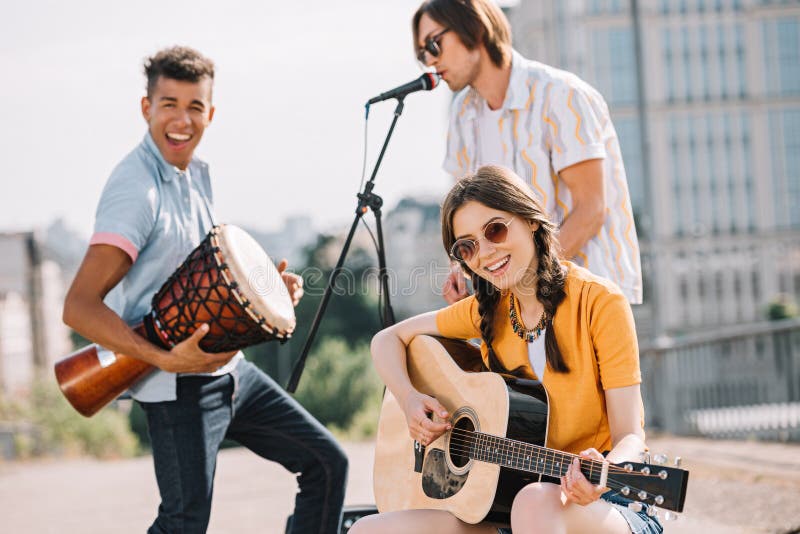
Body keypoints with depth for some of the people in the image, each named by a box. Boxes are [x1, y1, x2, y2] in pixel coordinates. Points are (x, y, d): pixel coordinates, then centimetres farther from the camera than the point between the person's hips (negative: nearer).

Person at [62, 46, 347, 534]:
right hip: (179, 387, -9)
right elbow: (80, 307, -26)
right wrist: (165, 359, -34)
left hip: (229, 370, 9)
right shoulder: (137, 188, -19)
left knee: (327, 463, 11)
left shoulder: (196, 174, 9)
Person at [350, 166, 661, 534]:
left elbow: (630, 436, -12)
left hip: (602, 504, -5)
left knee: (536, 501, -41)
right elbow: (388, 339, 19)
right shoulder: (488, 310, 9)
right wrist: (409, 400, -2)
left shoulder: (599, 303, -9)